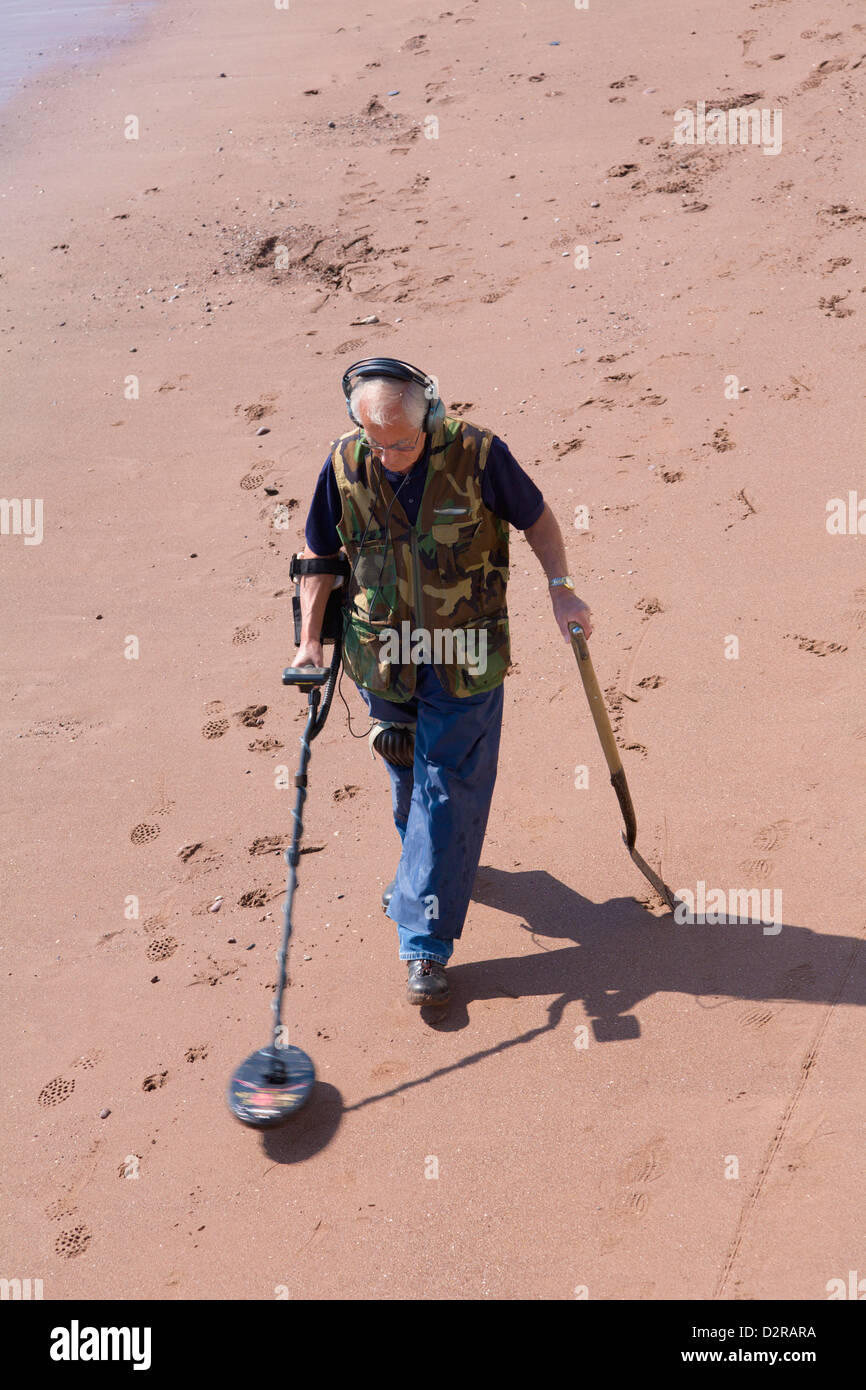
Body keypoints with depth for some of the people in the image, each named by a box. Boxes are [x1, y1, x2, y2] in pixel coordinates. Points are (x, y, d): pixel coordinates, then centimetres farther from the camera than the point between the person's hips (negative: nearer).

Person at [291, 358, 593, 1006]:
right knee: (407, 774, 22)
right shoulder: (345, 463, -9)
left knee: (448, 792, -1)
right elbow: (320, 555, 4)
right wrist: (310, 639, 0)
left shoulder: (477, 453, -17)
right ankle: (424, 862, 52)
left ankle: (426, 943, 9)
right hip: (382, 660, 3)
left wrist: (561, 589, -9)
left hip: (463, 662, -3)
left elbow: (538, 517, 0)